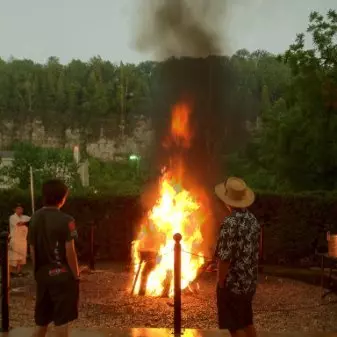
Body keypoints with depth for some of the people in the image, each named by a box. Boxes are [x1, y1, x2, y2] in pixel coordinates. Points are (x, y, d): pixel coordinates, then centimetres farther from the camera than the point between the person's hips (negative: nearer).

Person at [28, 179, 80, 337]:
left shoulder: (35, 218, 3)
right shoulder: (66, 220, -14)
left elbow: (32, 250, 7)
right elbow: (70, 251, -15)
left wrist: (37, 271, 16)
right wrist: (76, 275, -4)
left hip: (42, 275, 6)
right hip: (62, 275, -5)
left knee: (42, 320, 15)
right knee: (62, 320, 2)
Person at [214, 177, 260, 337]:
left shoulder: (230, 223, -22)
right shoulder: (252, 220, 4)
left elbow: (225, 258, -23)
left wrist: (221, 283, -12)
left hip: (233, 284, -8)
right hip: (249, 282, 8)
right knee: (247, 322, 21)